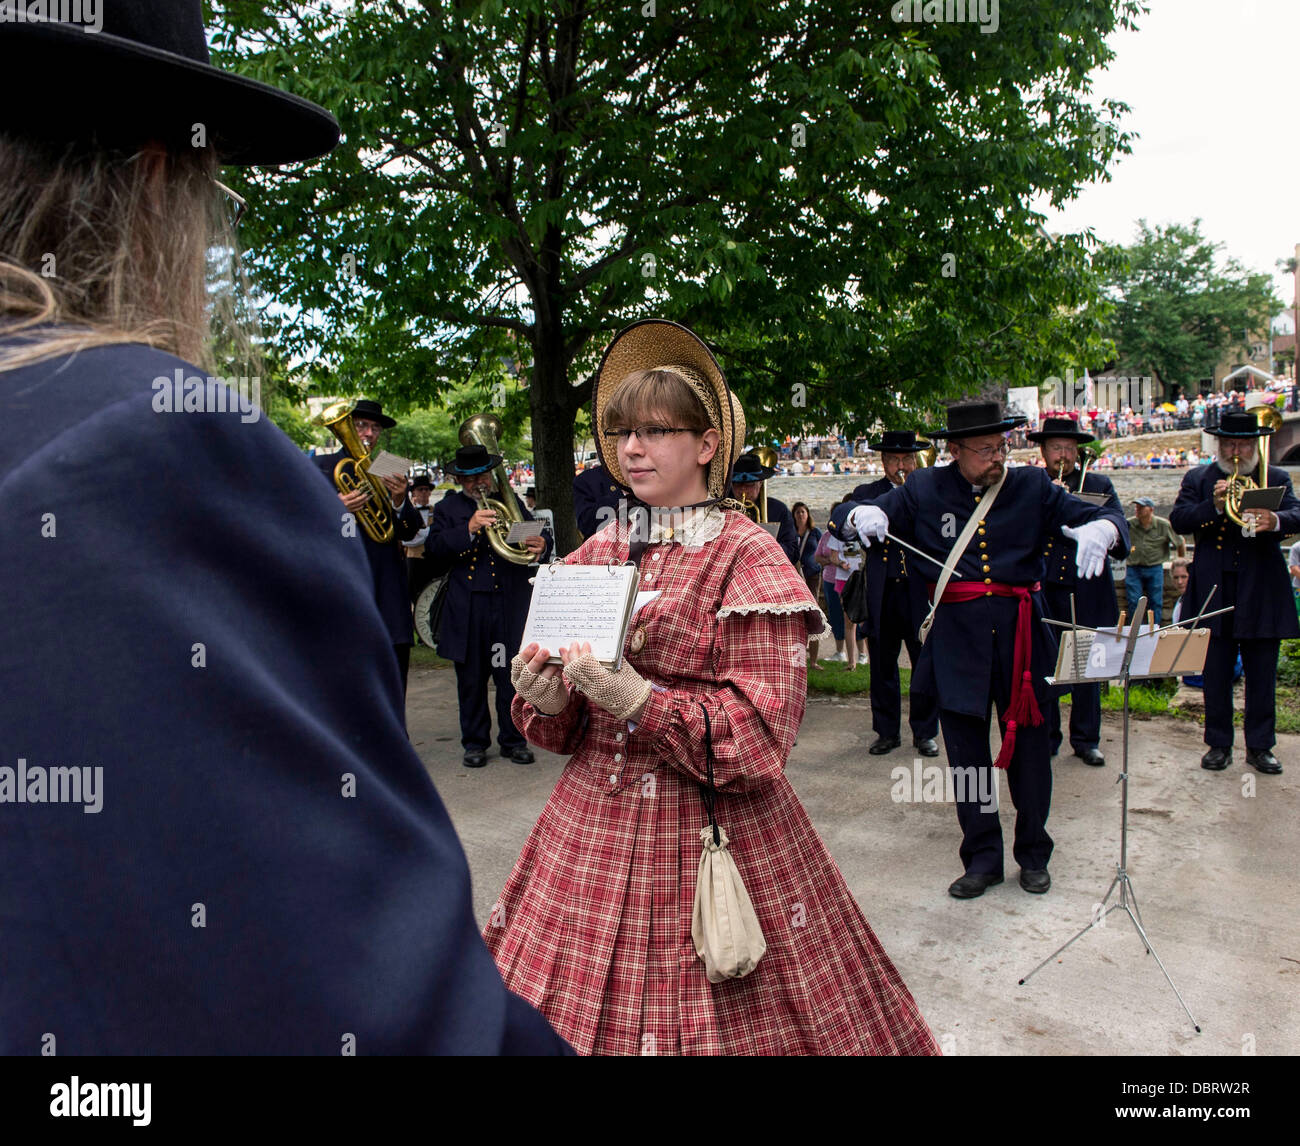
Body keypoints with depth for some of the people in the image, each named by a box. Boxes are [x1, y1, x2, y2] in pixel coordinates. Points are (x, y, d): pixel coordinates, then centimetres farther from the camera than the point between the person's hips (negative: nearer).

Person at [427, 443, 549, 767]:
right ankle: (474, 742, 20)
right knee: (471, 678, 7)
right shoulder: (448, 508, 9)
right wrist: (468, 529, -21)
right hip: (467, 607, 0)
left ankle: (513, 740, 17)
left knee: (512, 675, 4)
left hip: (511, 603, 0)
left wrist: (540, 546, -17)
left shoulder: (510, 501, 13)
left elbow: (534, 535, 7)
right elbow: (436, 548, -6)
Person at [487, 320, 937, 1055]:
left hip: (710, 824, -5)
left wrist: (642, 703, -26)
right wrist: (548, 699, -9)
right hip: (593, 821, 5)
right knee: (577, 1019, 13)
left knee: (705, 1025, 5)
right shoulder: (599, 554, 8)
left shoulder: (748, 556, -8)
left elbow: (764, 729, -14)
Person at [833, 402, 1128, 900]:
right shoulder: (924, 490, 3)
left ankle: (1033, 854, 28)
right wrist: (862, 515, -22)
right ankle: (983, 857, 22)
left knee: (1029, 746, 9)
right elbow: (844, 516, 4)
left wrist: (1100, 528, -21)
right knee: (966, 750, 7)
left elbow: (1105, 516, 4)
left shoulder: (1033, 486, 4)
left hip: (1021, 632, 1)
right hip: (957, 636, 0)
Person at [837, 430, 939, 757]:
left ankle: (925, 732, 16)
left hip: (921, 591, -1)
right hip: (882, 592, 1)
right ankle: (887, 731, 20)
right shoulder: (867, 494, 11)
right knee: (882, 665, 7)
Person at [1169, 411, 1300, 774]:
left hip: (1262, 591, 0)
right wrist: (1213, 506, -21)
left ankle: (1260, 747, 16)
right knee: (1216, 674, 6)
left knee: (1262, 675, 5)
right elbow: (1178, 519, -4)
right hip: (1213, 590, 0)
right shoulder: (1197, 479, 10)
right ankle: (1219, 744, 16)